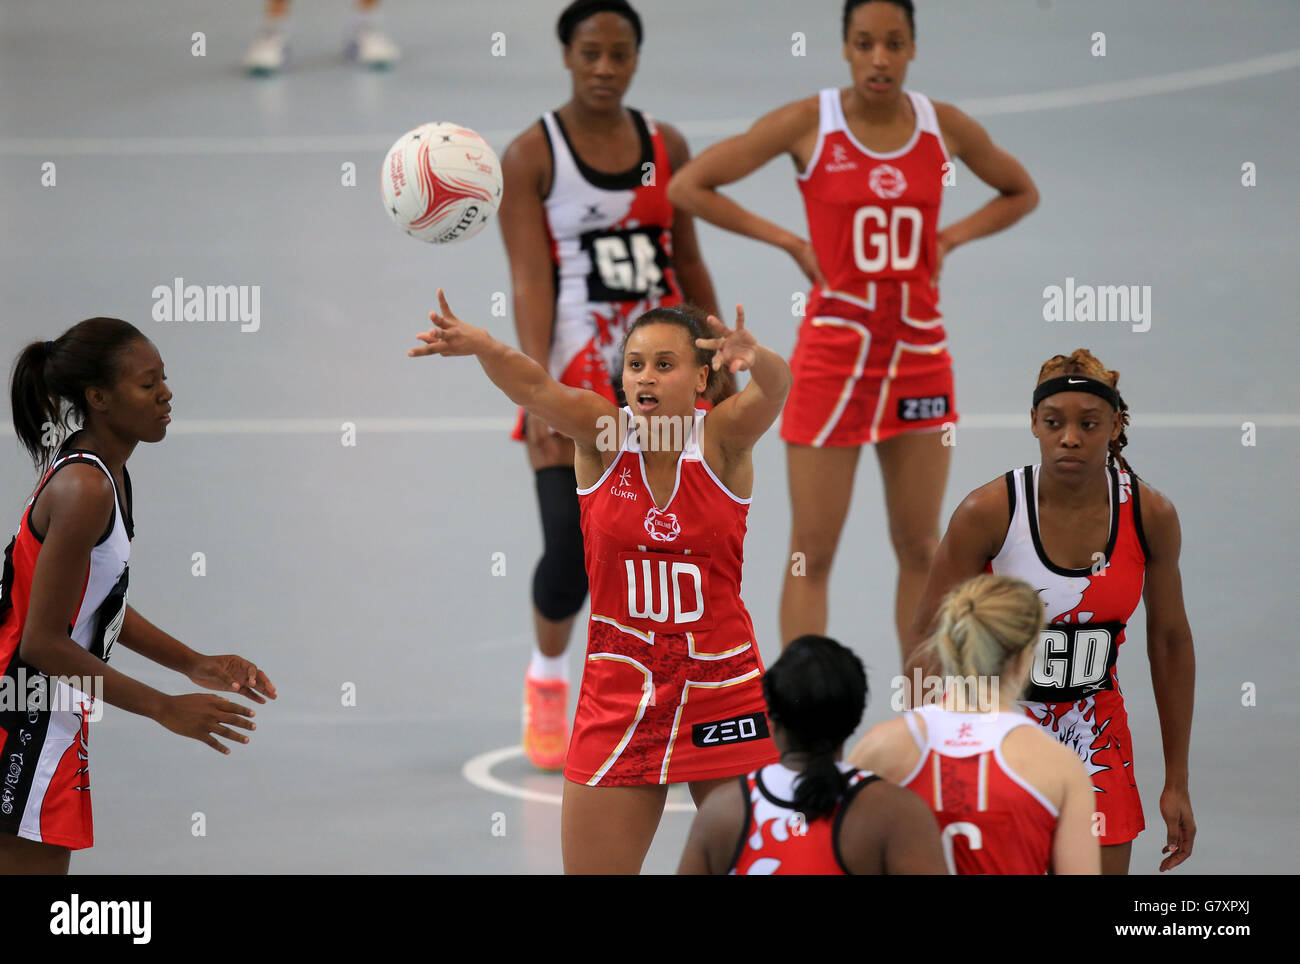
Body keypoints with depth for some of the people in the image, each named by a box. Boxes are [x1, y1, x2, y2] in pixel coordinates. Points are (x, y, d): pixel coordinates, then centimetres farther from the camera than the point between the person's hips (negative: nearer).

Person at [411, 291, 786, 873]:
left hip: (724, 689, -1)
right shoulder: (603, 436, -3)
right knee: (592, 869, 3)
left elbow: (775, 390, -26)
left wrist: (757, 361, -50)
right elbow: (534, 389, -22)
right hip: (619, 695, 1)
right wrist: (482, 346, -44)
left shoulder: (722, 441, -5)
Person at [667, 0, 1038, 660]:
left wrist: (949, 238, 2)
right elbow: (687, 186, -6)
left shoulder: (944, 127, 1)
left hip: (919, 353, 3)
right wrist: (787, 241, -9)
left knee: (919, 548, 9)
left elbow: (1020, 193, 18)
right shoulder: (808, 124, -8)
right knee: (812, 555, -1)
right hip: (834, 350, -3)